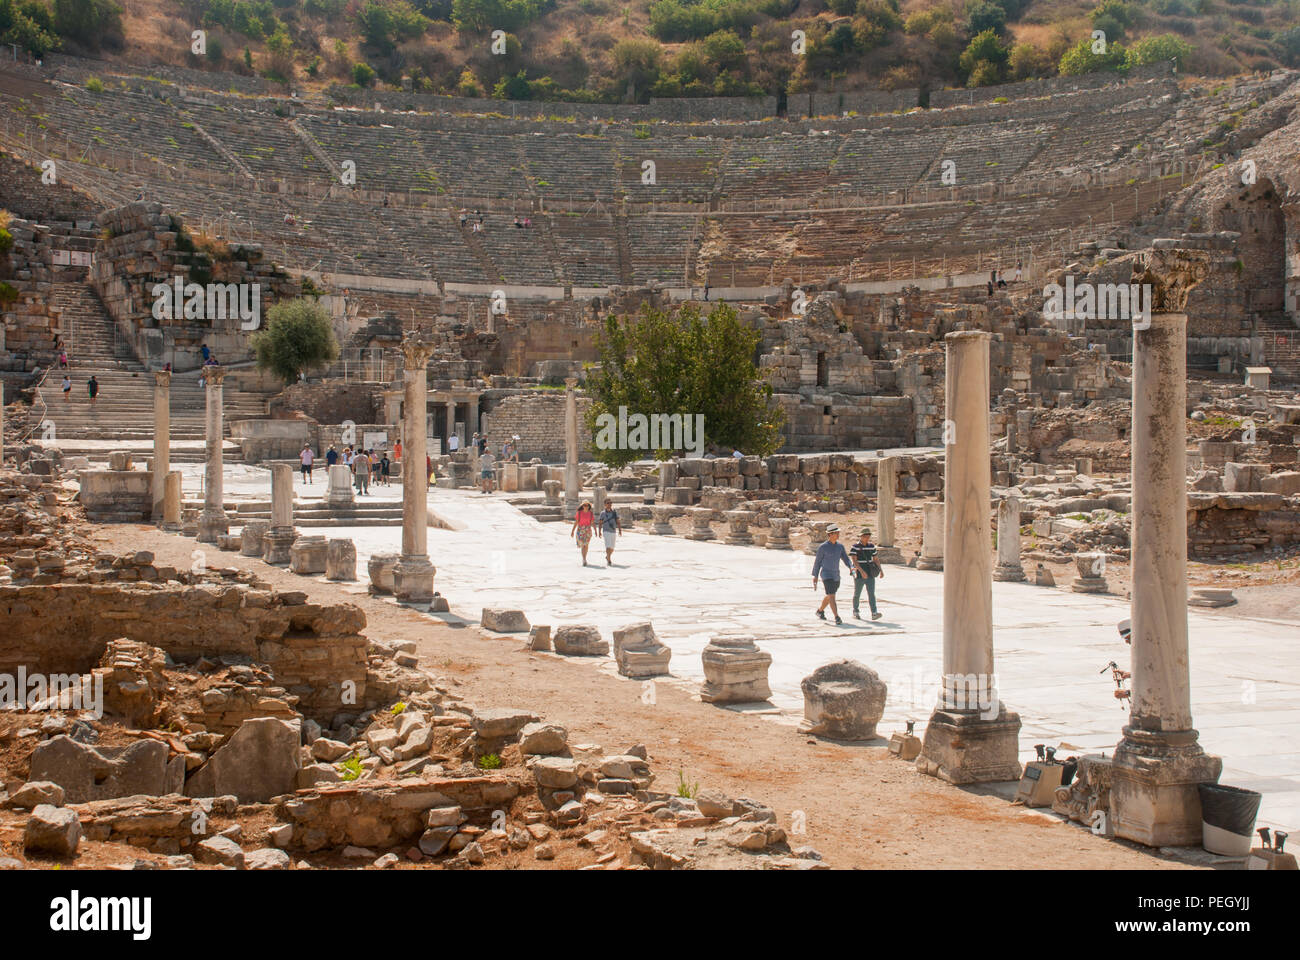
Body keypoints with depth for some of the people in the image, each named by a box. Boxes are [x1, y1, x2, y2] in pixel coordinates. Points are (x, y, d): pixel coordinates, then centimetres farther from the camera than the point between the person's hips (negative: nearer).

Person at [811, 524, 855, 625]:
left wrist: (851, 567, -18)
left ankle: (820, 610, 44)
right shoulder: (823, 547, -11)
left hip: (836, 575, 6)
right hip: (826, 575, -6)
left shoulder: (840, 546, 5)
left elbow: (846, 559, 2)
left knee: (829, 596, 20)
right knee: (831, 596, -17)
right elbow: (817, 561, -2)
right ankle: (837, 617, -23)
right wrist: (815, 576, 1)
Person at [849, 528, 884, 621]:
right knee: (857, 594, 8)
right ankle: (855, 611, 27)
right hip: (859, 575, -3)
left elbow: (875, 559, 16)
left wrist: (881, 570, 6)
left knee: (871, 593, -8)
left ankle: (874, 613, -18)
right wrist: (861, 571, -28)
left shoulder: (872, 546, 8)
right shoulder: (855, 547, -8)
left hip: (870, 574, 3)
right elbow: (854, 560, -17)